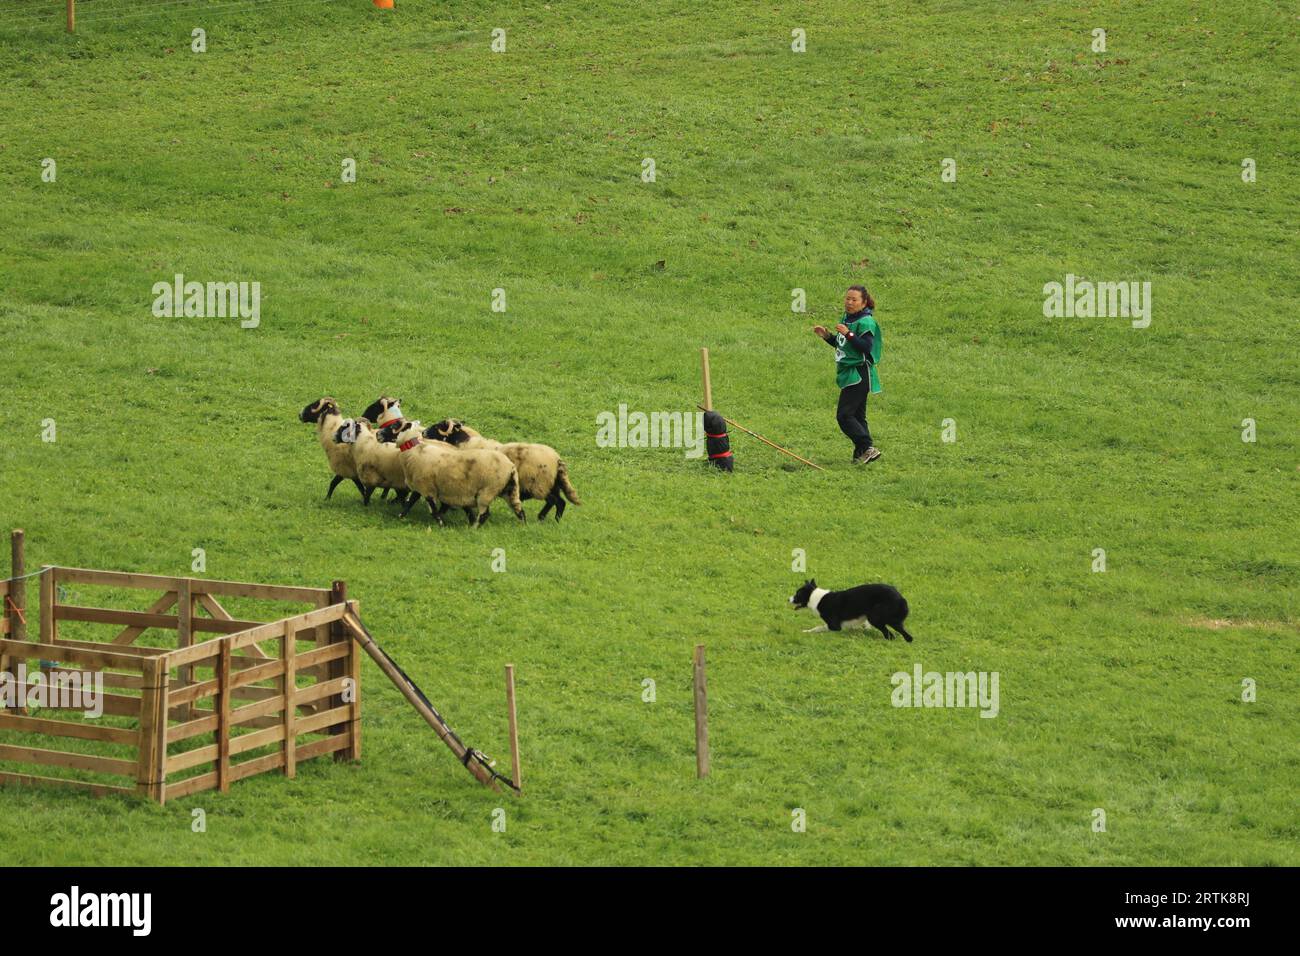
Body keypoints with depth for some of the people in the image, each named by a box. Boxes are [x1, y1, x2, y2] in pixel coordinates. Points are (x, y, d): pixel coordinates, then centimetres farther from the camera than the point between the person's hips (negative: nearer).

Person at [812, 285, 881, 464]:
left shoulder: (866, 322, -14)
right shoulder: (847, 319, 15)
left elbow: (866, 347, -25)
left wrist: (848, 334, -30)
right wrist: (826, 336, 12)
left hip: (859, 374, -10)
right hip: (848, 373, 10)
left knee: (844, 415, -14)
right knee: (856, 415, 10)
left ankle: (866, 448, -14)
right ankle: (862, 454, 13)